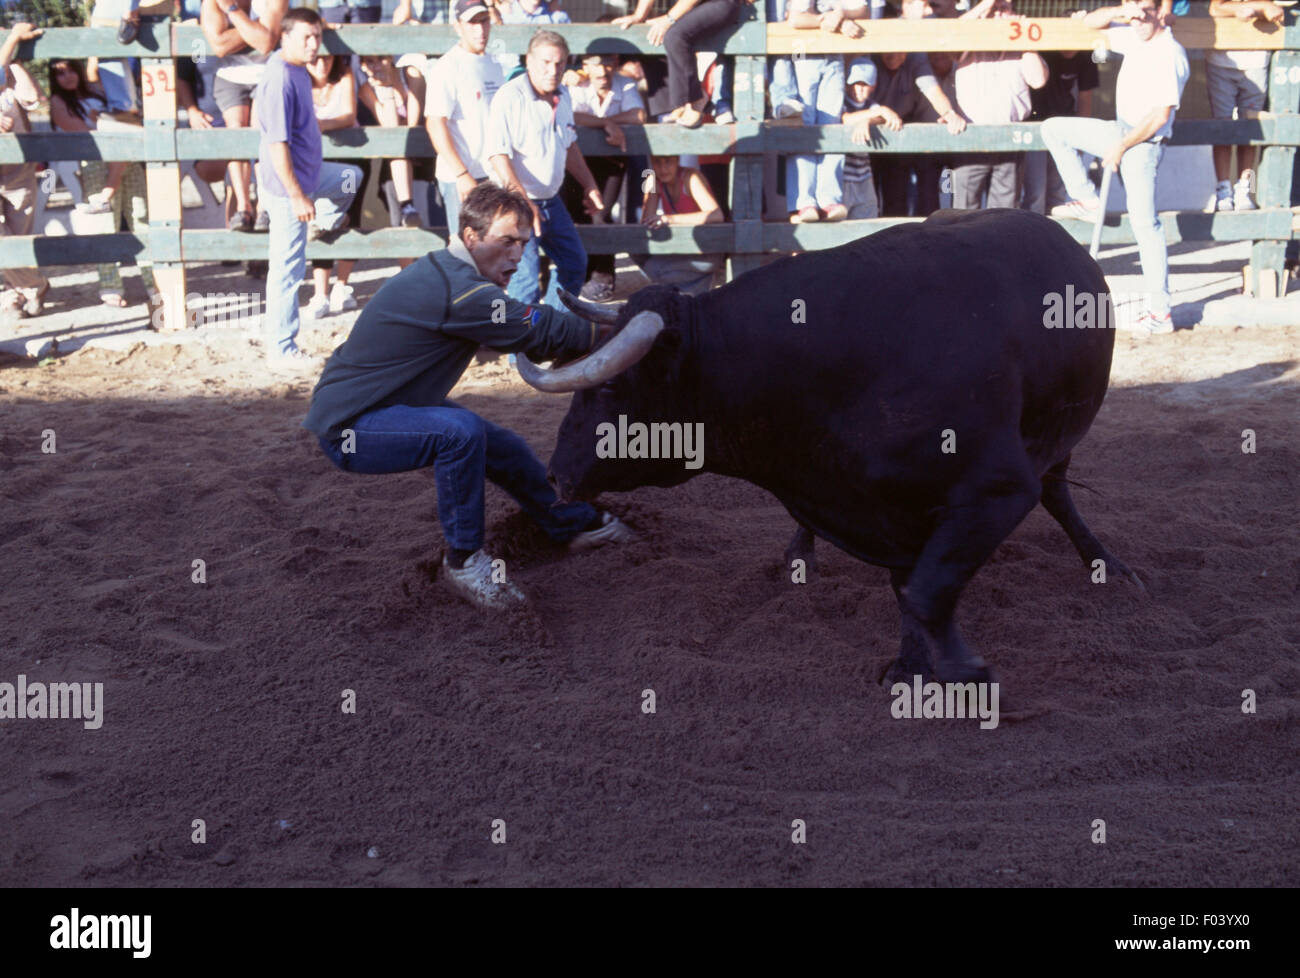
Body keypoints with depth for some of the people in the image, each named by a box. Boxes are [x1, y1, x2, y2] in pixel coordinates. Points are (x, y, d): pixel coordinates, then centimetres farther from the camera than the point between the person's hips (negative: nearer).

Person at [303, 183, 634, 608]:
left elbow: (530, 338, 13)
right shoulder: (457, 290, -26)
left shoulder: (443, 272, 7)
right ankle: (464, 560, -16)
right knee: (460, 432, -33)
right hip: (347, 427, -11)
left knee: (501, 447, 15)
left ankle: (575, 524, 35)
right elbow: (544, 333, -19)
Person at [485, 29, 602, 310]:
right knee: (526, 277, -11)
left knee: (575, 262, 18)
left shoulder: (562, 95, 7)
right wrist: (523, 203, -29)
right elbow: (498, 155, -24)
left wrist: (590, 187, 21)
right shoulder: (510, 97, -18)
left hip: (551, 200, 9)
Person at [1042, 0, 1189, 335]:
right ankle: (1088, 200, 12)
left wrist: (1120, 147, -17)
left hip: (1144, 143, -9)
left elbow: (1160, 115, -22)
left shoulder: (1170, 55, -18)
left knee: (1145, 223, -10)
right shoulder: (1134, 38, 7)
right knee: (1053, 129, 7)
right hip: (1120, 130, 9)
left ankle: (1160, 312, -7)